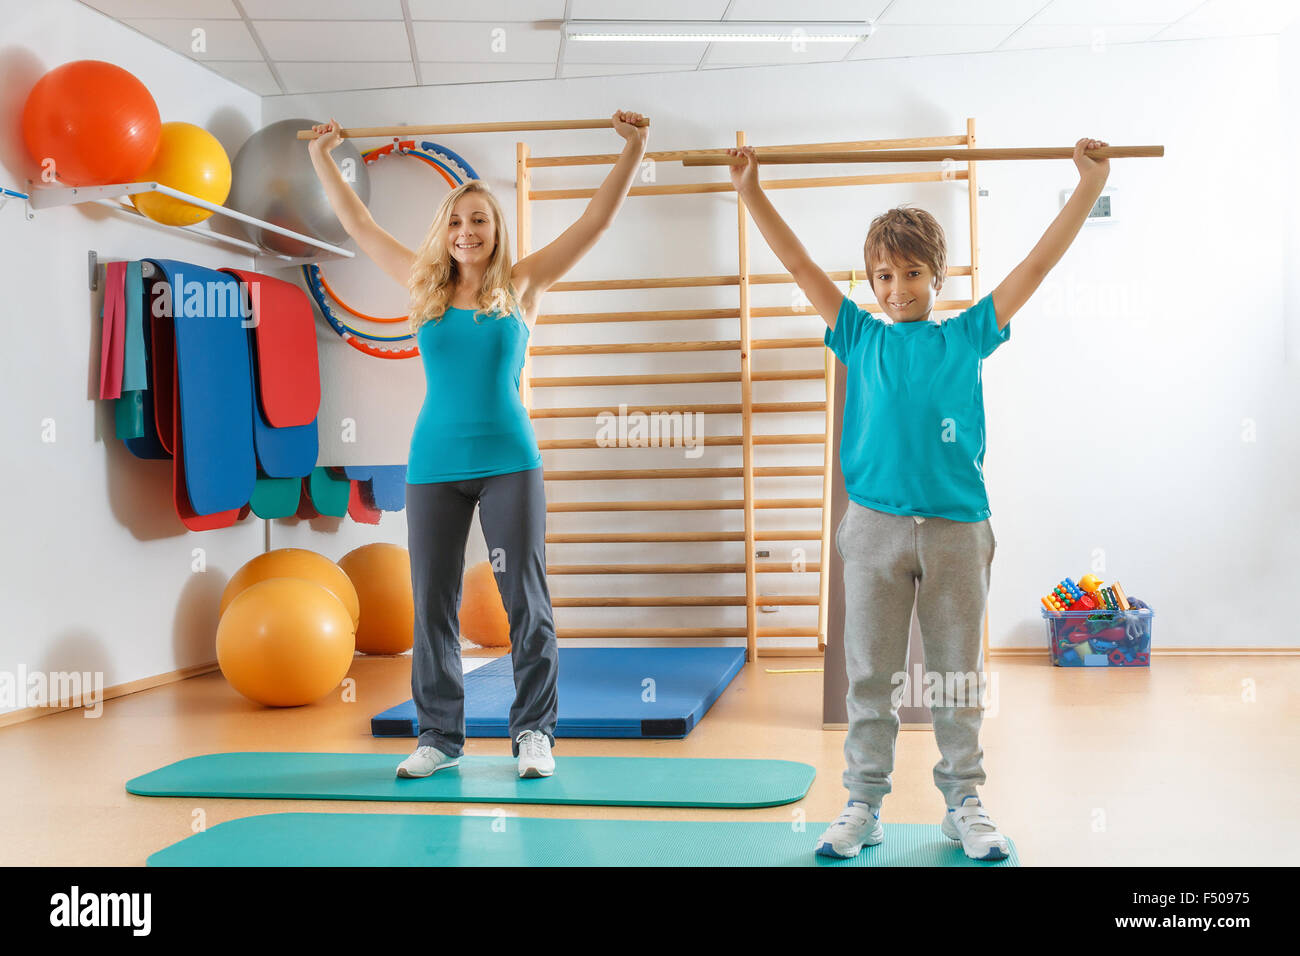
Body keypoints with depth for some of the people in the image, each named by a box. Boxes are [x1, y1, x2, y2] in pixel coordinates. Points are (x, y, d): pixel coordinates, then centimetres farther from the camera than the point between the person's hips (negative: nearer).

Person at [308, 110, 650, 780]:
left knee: (526, 600, 1)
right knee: (433, 605, 5)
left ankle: (533, 732, 12)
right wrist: (321, 158, 22)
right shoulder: (425, 288, 9)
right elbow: (358, 224, 18)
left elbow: (596, 220, 4)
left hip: (508, 461, -2)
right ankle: (439, 736, 17)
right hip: (434, 465, 2)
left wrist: (633, 151, 2)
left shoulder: (520, 286, 4)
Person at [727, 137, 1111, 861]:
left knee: (958, 675, 9)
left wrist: (1091, 186, 2)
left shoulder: (966, 337, 6)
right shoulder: (861, 337, 8)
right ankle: (864, 805, 16)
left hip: (957, 528, 0)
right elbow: (800, 264, 7)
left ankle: (965, 803, 21)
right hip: (875, 525, 0)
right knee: (872, 675, 7)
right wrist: (752, 192, 3)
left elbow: (1038, 264, 5)